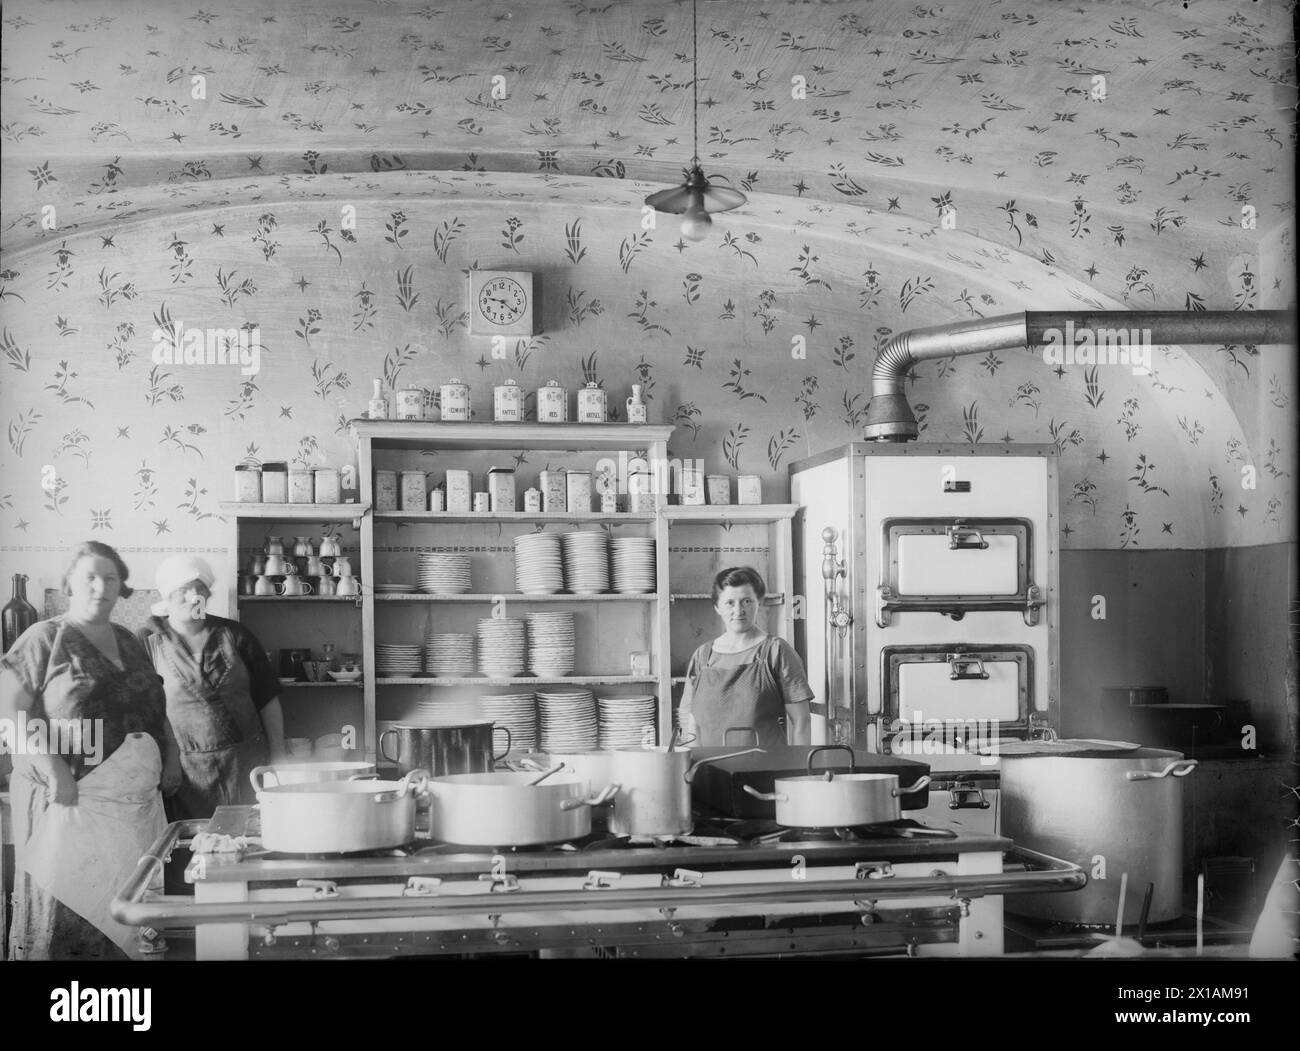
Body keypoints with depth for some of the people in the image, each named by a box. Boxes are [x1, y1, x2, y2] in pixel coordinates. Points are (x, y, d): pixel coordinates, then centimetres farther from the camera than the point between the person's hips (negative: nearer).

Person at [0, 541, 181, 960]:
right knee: (67, 908, -3)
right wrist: (53, 767, -20)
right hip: (73, 799, -6)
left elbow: (154, 706, 26)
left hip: (136, 799, 6)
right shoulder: (46, 638, -3)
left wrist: (170, 752, 10)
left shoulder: (128, 642, 17)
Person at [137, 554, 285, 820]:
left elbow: (268, 698, 11)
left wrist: (278, 757, 7)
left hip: (246, 765, 2)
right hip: (185, 773, -2)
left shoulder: (234, 635, 8)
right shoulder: (148, 642, 2)